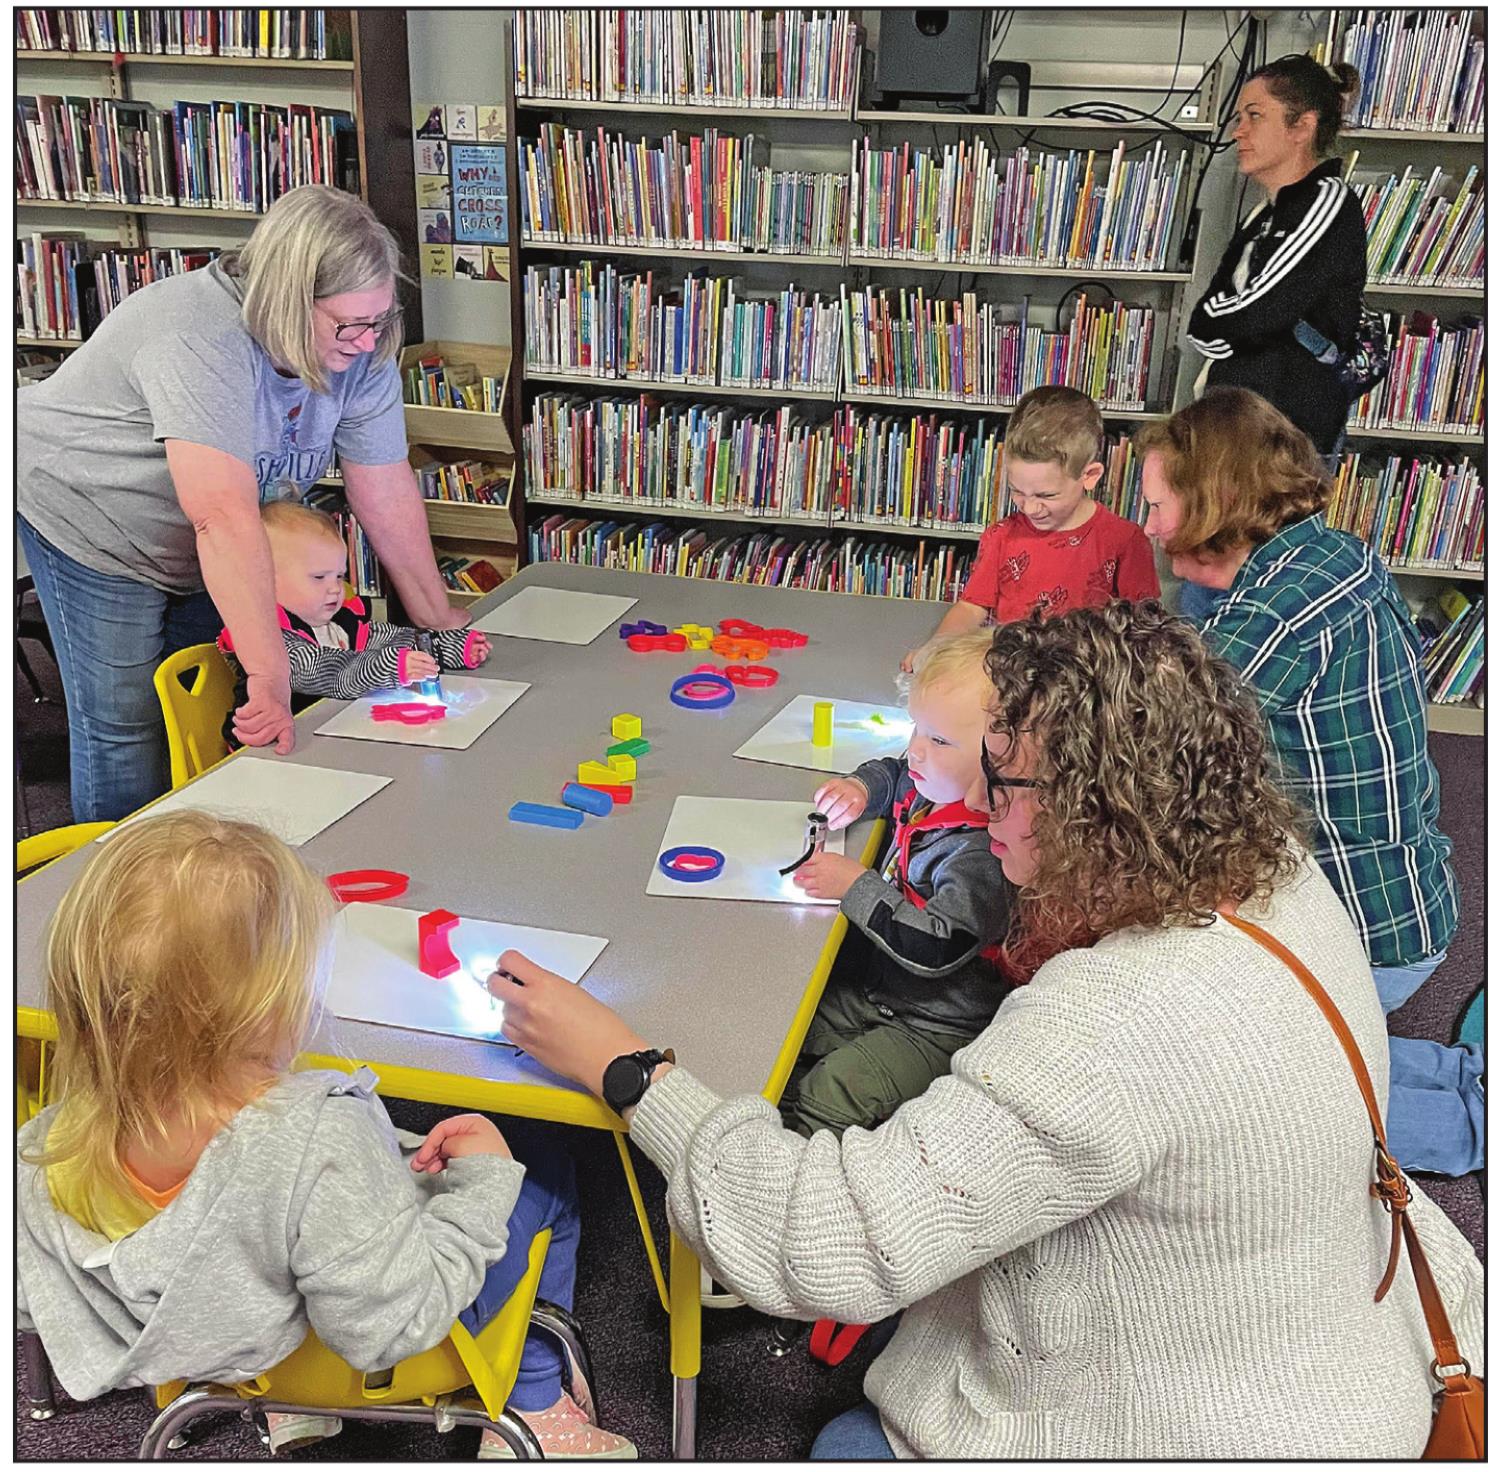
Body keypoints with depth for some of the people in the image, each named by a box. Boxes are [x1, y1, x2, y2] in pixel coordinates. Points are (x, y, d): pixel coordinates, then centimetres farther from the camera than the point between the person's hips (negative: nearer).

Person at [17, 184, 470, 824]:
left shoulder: (361, 353, -17)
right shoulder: (200, 339, -38)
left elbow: (386, 493, -11)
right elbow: (225, 516, -45)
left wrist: (438, 620, -8)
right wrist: (269, 673, -49)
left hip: (203, 553, 6)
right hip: (90, 522, -6)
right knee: (125, 730, -6)